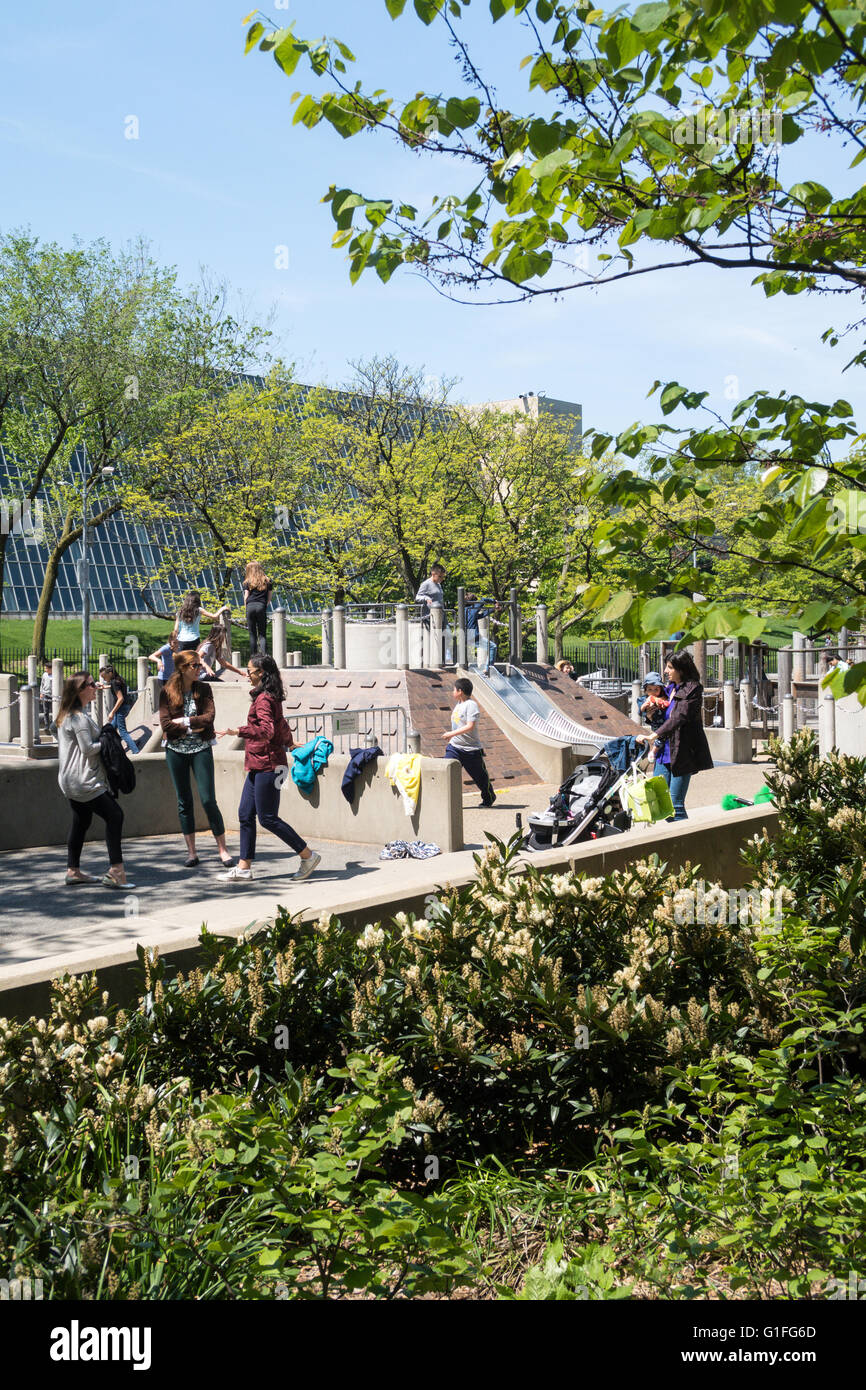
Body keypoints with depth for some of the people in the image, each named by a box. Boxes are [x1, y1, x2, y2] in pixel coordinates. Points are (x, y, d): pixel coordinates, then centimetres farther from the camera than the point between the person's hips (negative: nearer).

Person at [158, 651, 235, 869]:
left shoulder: (203, 690, 3)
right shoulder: (167, 692, 0)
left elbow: (209, 717, -10)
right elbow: (166, 724, -8)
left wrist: (184, 721, -12)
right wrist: (193, 727, -10)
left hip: (201, 749, 0)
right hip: (176, 750, 0)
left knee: (208, 800, -5)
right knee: (184, 801, 5)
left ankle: (222, 849, 3)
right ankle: (191, 852, 13)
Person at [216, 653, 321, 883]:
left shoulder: (264, 699, -15)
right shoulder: (271, 697, 15)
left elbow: (267, 730, -29)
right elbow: (282, 727, 30)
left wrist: (238, 732, -34)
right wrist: (289, 743, 47)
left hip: (267, 766, -10)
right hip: (259, 766, 10)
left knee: (268, 818, -5)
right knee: (245, 815, 8)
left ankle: (308, 856, 4)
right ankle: (243, 868, 12)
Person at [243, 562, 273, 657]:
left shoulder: (248, 582, 8)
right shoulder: (267, 581, 13)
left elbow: (246, 597, 3)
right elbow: (269, 598, 12)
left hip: (250, 606, 0)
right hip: (261, 607, 1)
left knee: (252, 634, 6)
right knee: (262, 634, 1)